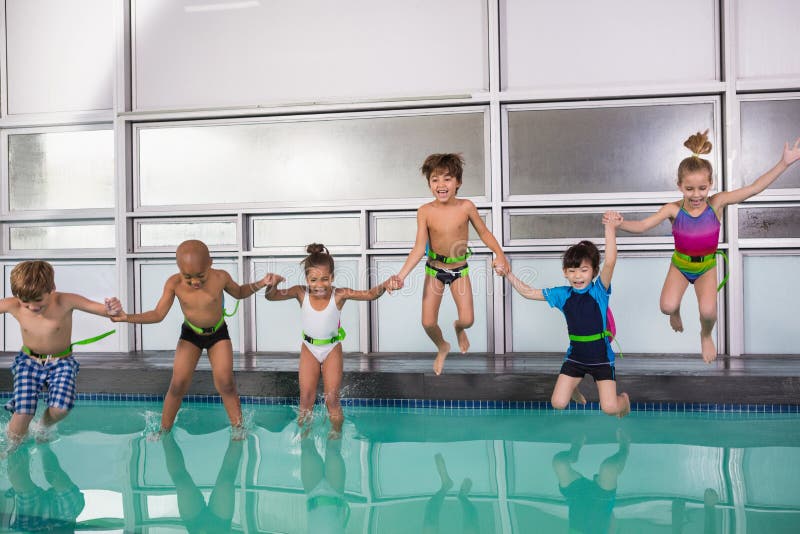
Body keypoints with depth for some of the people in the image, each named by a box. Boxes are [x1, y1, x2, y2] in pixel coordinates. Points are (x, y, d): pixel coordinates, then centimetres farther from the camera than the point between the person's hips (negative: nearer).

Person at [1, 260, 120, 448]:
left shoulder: (65, 302, -23)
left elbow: (100, 308, -24)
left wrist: (112, 310, -47)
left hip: (61, 362, -1)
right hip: (29, 362, 1)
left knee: (60, 409, -22)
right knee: (23, 413, -14)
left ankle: (45, 427, 16)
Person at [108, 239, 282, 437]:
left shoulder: (220, 277, -24)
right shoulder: (174, 283, -25)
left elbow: (239, 292, -3)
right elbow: (158, 314, -19)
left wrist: (260, 284, -19)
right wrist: (126, 317, -32)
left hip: (218, 333, 0)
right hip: (190, 335, 0)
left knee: (225, 383, -9)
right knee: (178, 385, -5)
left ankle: (238, 429, 9)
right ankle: (164, 430, 14)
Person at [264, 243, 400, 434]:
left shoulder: (339, 294, -24)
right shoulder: (301, 293, -19)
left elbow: (370, 294, -31)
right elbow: (271, 296, -20)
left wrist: (385, 285, -51)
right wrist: (273, 284, -43)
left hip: (332, 349, -1)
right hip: (309, 348, 1)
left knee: (332, 399, 2)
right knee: (306, 400, 4)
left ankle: (336, 434, 21)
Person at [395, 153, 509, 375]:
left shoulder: (466, 207, -15)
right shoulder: (425, 211, -16)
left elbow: (484, 232, -1)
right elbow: (419, 248, -15)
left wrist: (499, 254, -15)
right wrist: (401, 275, -24)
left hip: (459, 268, 0)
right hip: (434, 269, 0)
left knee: (467, 320, -7)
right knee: (428, 323, -1)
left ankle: (459, 328, 35)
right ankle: (442, 348, 35)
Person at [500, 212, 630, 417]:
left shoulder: (599, 291, -12)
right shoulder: (563, 294, -2)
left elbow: (610, 262, -30)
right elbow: (528, 292, 5)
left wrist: (610, 228, -39)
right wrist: (508, 274, -4)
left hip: (601, 356, -3)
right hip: (575, 356, 3)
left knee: (609, 407, -12)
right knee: (558, 403, -2)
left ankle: (623, 398, 26)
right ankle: (573, 389, 34)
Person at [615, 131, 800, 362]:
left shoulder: (717, 203, -21)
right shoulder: (673, 209, -23)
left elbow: (754, 188, -23)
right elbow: (641, 226, -28)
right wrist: (618, 224, -48)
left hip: (707, 266, 0)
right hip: (680, 264, 0)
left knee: (708, 311, -24)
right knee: (668, 307, -23)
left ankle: (706, 335, 17)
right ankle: (676, 312, 21)